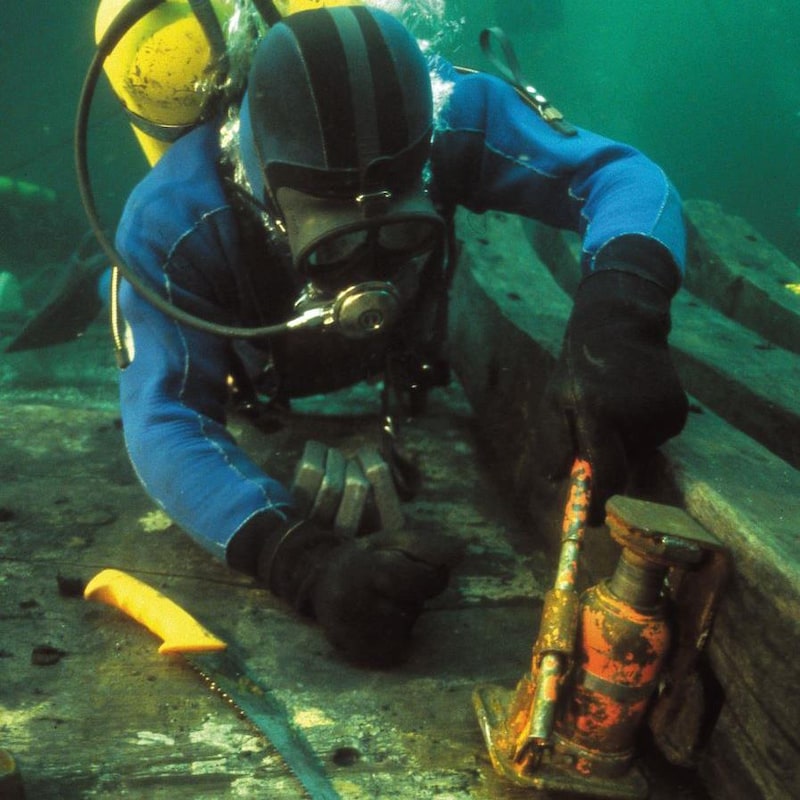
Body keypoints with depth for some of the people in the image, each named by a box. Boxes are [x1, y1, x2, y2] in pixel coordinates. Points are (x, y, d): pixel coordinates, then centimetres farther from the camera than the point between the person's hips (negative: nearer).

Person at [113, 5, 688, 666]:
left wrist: (617, 316, -63)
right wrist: (305, 561, -65)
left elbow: (620, 175, -40)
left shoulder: (452, 114, -40)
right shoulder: (170, 222, -44)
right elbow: (166, 419, -48)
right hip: (263, 408, -1)